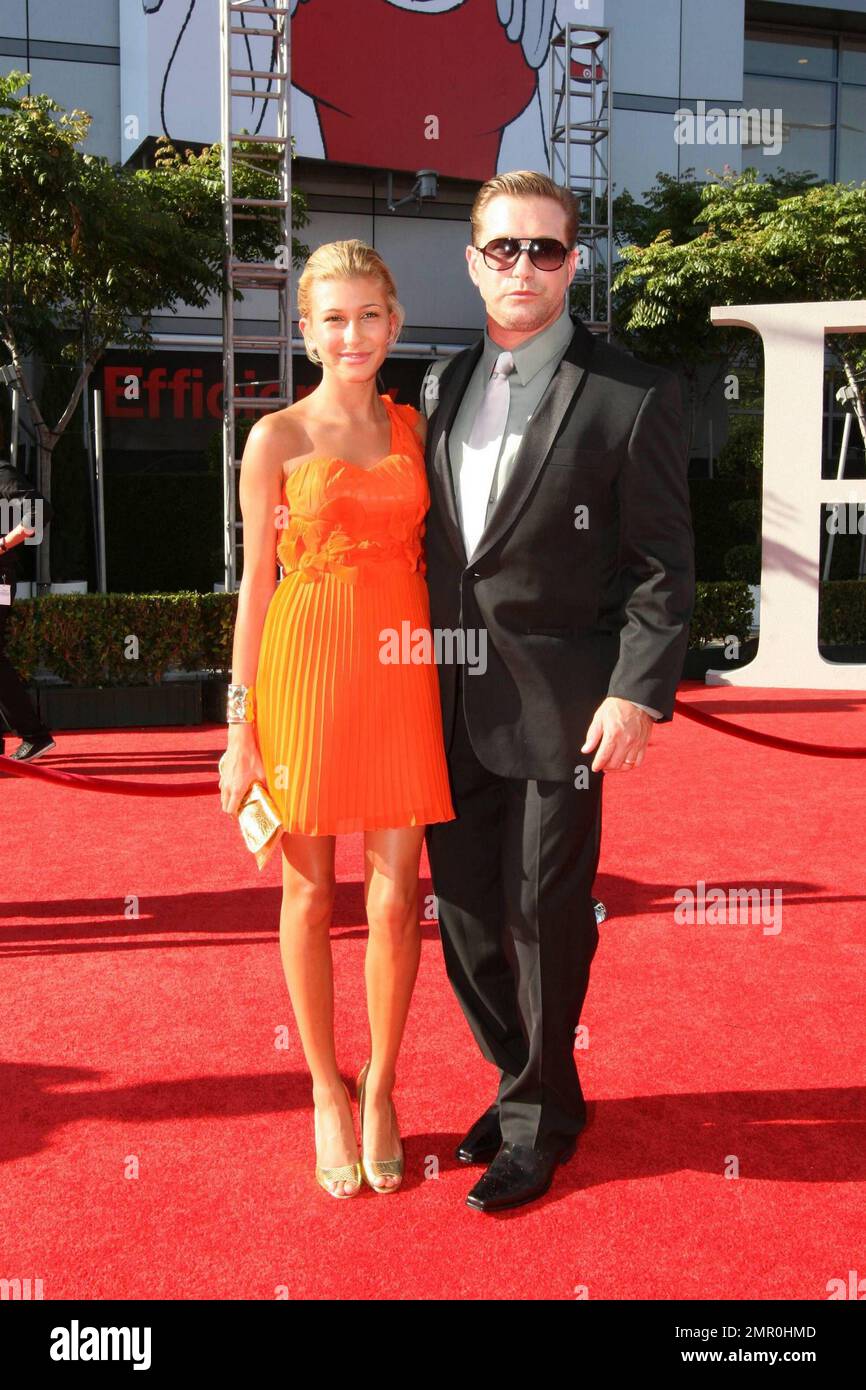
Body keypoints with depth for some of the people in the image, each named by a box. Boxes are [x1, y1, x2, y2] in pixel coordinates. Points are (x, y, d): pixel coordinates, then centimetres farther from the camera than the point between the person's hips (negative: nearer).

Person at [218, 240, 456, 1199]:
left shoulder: (413, 428, 10)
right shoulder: (277, 438, 1)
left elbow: (423, 552, 14)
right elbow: (257, 583, 1)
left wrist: (443, 680, 5)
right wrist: (240, 726, -2)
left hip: (401, 671, 2)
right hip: (307, 669, -2)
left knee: (395, 898, 2)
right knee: (310, 895, 7)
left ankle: (380, 1089, 23)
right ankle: (327, 1093, 26)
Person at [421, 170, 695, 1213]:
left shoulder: (633, 396, -7)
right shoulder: (442, 387, 10)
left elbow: (663, 567, -8)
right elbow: (432, 538, 13)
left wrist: (639, 695, -15)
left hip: (560, 706, -5)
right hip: (453, 703, 6)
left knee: (546, 916, 5)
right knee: (465, 912, 13)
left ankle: (541, 1121, 27)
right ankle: (522, 1081, 36)